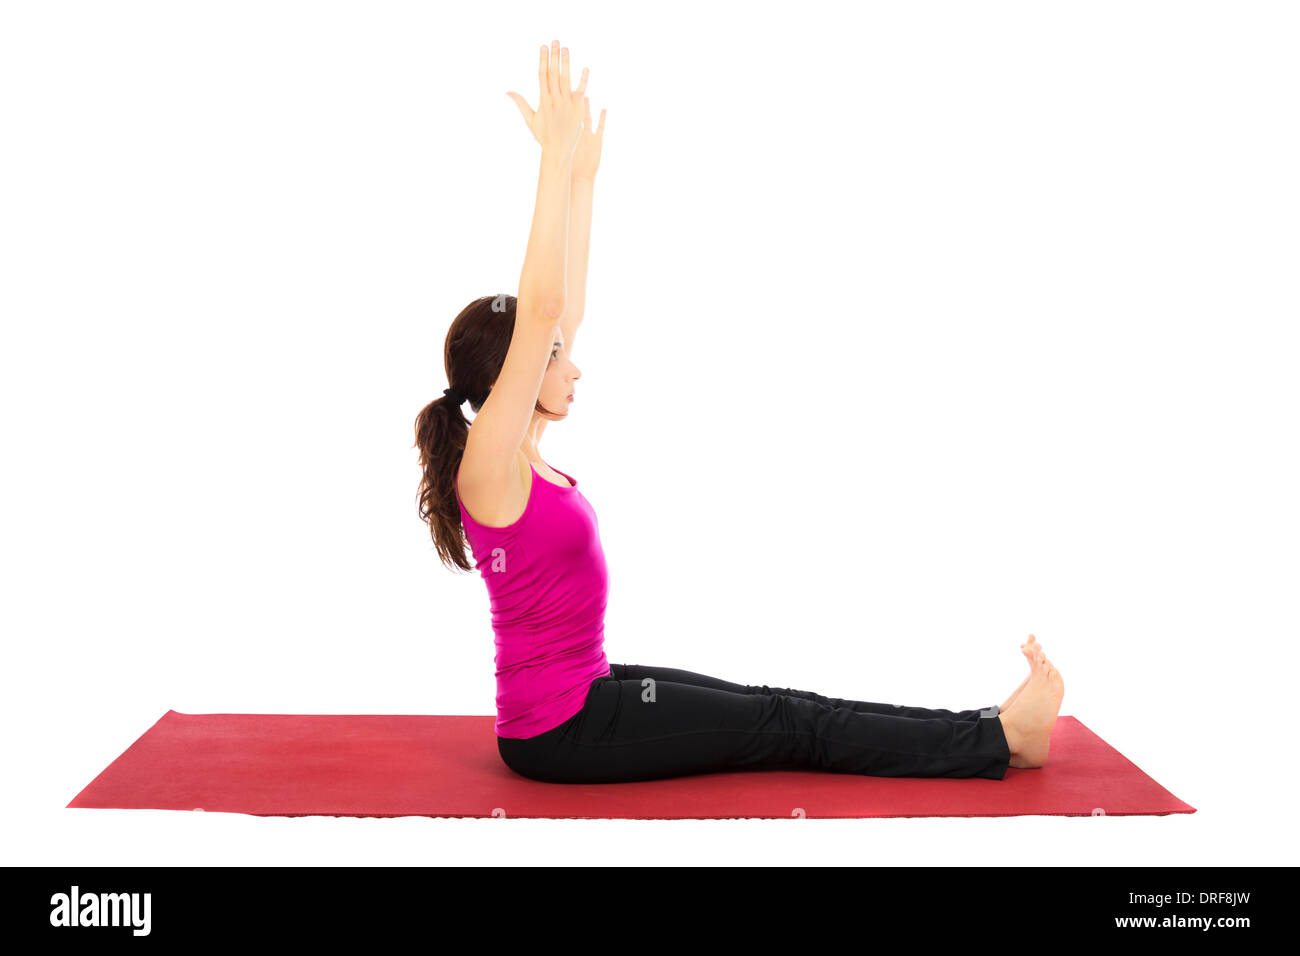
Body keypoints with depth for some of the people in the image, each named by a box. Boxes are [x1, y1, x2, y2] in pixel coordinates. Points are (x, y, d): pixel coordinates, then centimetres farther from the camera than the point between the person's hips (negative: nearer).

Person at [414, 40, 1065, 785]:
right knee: (782, 728, -3)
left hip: (579, 697, 9)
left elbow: (567, 308, 8)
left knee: (774, 706, 7)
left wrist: (585, 173, 7)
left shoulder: (521, 454, 6)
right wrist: (557, 158, -29)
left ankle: (986, 731, 12)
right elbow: (540, 310, -30)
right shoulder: (489, 464, -19)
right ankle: (998, 739, 6)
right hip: (559, 730, -9)